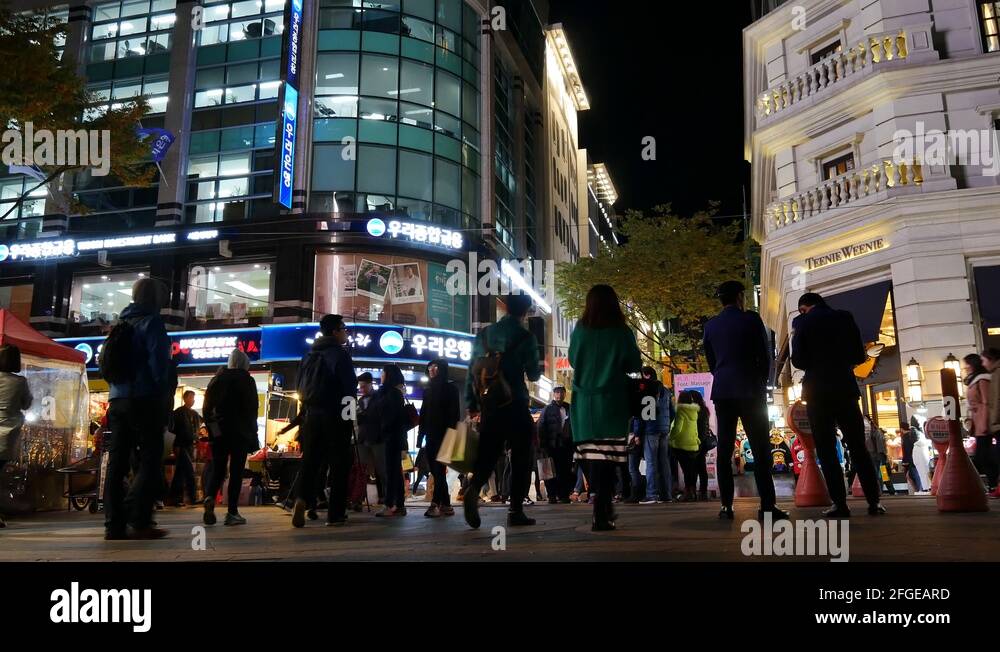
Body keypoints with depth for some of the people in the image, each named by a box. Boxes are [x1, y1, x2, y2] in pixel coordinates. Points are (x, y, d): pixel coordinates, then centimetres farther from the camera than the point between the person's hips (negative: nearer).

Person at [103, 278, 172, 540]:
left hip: (117, 399, 8)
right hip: (144, 399, -7)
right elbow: (159, 362, -12)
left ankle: (114, 524, 3)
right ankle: (139, 521, -13)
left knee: (117, 462, 4)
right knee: (151, 460, -6)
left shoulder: (121, 323, 20)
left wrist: (116, 394, 20)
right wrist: (165, 397, -7)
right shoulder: (151, 322, -4)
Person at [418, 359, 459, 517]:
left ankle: (435, 504, -14)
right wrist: (420, 435, 10)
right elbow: (424, 414, 17)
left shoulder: (450, 388, 2)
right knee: (436, 472, 3)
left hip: (443, 435, -6)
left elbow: (454, 413, -6)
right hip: (431, 436, 6)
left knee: (439, 470, -11)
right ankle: (446, 505, 6)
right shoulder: (428, 390, 19)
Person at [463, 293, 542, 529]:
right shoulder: (525, 337, -4)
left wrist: (471, 404, 12)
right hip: (516, 405, -4)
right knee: (521, 458, 7)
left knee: (487, 455, 8)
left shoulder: (484, 334, 9)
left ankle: (473, 489, -19)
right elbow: (532, 374, -1)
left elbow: (472, 370, 8)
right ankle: (516, 511, 6)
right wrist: (540, 368, 22)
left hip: (488, 405, 4)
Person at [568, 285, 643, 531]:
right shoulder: (622, 333, -4)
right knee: (607, 458, -3)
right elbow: (635, 365, 4)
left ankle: (603, 509, 13)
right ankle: (601, 514, -8)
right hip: (612, 403, -2)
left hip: (584, 404, 2)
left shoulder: (579, 331, 2)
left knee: (591, 457, 8)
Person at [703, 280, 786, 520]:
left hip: (722, 392, 4)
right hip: (750, 390, -3)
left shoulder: (710, 325, 9)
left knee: (724, 449, 3)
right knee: (760, 448, -2)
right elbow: (765, 356, 0)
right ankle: (767, 504, -6)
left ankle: (726, 505, 0)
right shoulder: (751, 319, -2)